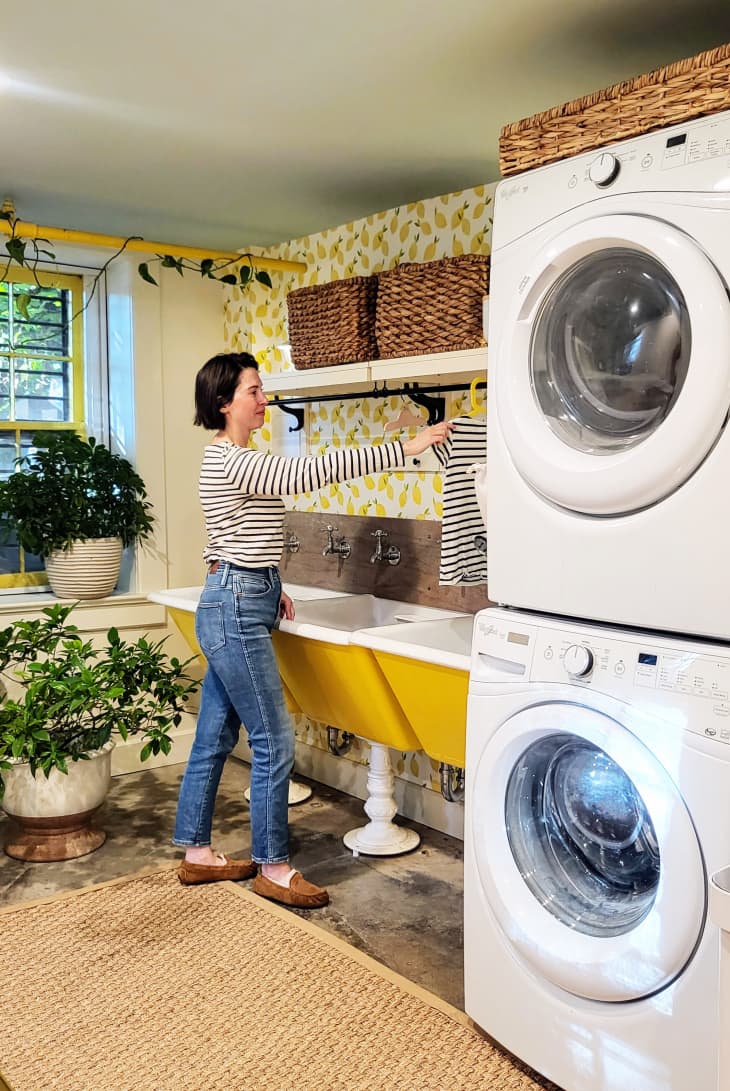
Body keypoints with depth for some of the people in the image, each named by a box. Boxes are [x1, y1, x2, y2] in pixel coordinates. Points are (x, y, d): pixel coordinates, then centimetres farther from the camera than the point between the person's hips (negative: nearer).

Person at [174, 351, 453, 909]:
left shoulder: (235, 459, 15)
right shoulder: (231, 460, -17)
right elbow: (313, 470, -27)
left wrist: (269, 587, 13)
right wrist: (405, 448, -28)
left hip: (235, 606, 10)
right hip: (236, 610, -10)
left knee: (215, 738, 15)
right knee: (274, 743, -3)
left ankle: (197, 854, 27)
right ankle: (273, 868, 11)